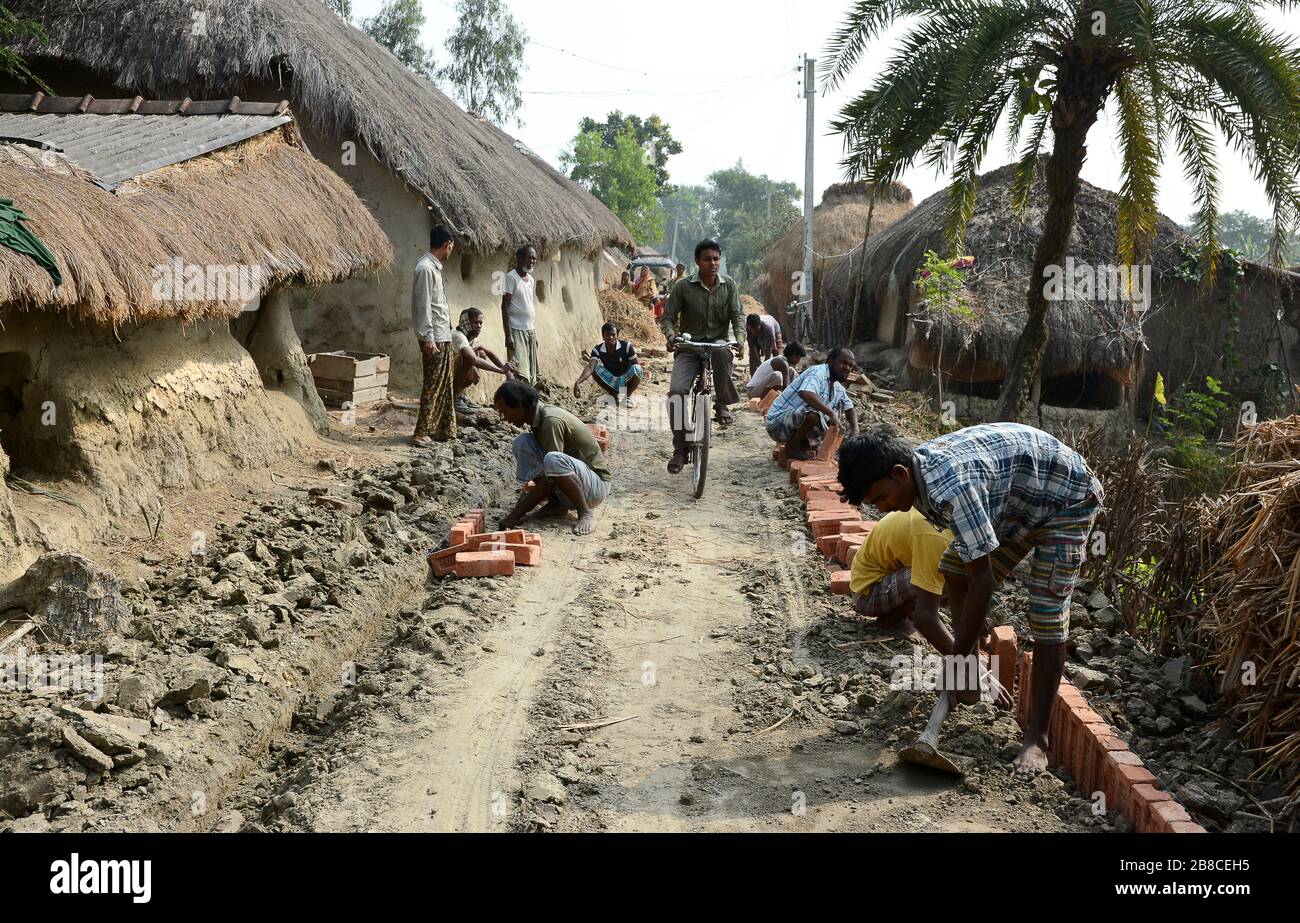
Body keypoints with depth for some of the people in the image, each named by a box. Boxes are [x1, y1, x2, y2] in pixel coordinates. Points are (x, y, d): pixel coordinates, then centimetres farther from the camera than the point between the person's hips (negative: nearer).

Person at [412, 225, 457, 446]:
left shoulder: (434, 267, 15)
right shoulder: (426, 268, -16)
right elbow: (423, 306, -19)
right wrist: (428, 338, -21)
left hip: (443, 336, 10)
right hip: (434, 338, -10)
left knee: (446, 384, 12)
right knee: (433, 386, -5)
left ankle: (445, 430, 19)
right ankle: (422, 432, 0)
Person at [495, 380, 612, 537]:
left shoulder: (552, 421, -24)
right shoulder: (538, 418, 3)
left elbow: (550, 479, -27)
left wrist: (517, 513, -25)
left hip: (597, 485, -9)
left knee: (553, 460, -39)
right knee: (521, 443, -4)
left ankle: (585, 513, -19)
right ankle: (557, 504, -1)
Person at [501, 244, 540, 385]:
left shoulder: (532, 280, 15)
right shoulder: (511, 277, -9)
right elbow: (505, 307, -13)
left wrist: (534, 332, 17)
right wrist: (508, 335, -19)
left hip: (530, 331, 8)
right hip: (517, 331, -8)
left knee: (531, 376, 7)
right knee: (520, 376, -17)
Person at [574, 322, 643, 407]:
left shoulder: (626, 346, -18)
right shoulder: (598, 350, -16)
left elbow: (635, 367, -12)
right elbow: (590, 368, -31)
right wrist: (578, 382, -49)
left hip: (625, 380, -1)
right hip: (611, 382, 1)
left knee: (637, 369, -32)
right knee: (595, 368, -25)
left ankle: (628, 395, -6)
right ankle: (614, 394, -7)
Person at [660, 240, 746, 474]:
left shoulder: (729, 284, 2)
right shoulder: (684, 287, -3)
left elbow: (738, 314, -1)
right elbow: (668, 317, -1)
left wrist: (740, 338, -21)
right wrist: (671, 335, -24)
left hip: (718, 342, 0)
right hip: (689, 348, 0)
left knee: (722, 352, -38)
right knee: (677, 390, -22)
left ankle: (722, 404, -15)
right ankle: (680, 449, -11)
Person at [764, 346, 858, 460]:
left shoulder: (838, 388, 10)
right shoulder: (818, 372, -19)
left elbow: (850, 408, 25)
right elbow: (805, 393, -39)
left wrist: (855, 429, 3)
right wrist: (831, 413, -43)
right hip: (778, 422, -9)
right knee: (813, 413, -35)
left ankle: (803, 444, 8)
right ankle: (793, 447, -11)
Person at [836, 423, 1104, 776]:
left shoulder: (952, 488, -38)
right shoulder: (919, 471, -9)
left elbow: (983, 580, -34)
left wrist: (957, 660, -25)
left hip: (1065, 498, -9)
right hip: (1016, 497, 9)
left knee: (1047, 616, -13)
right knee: (955, 569, 5)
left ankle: (1038, 737, -6)